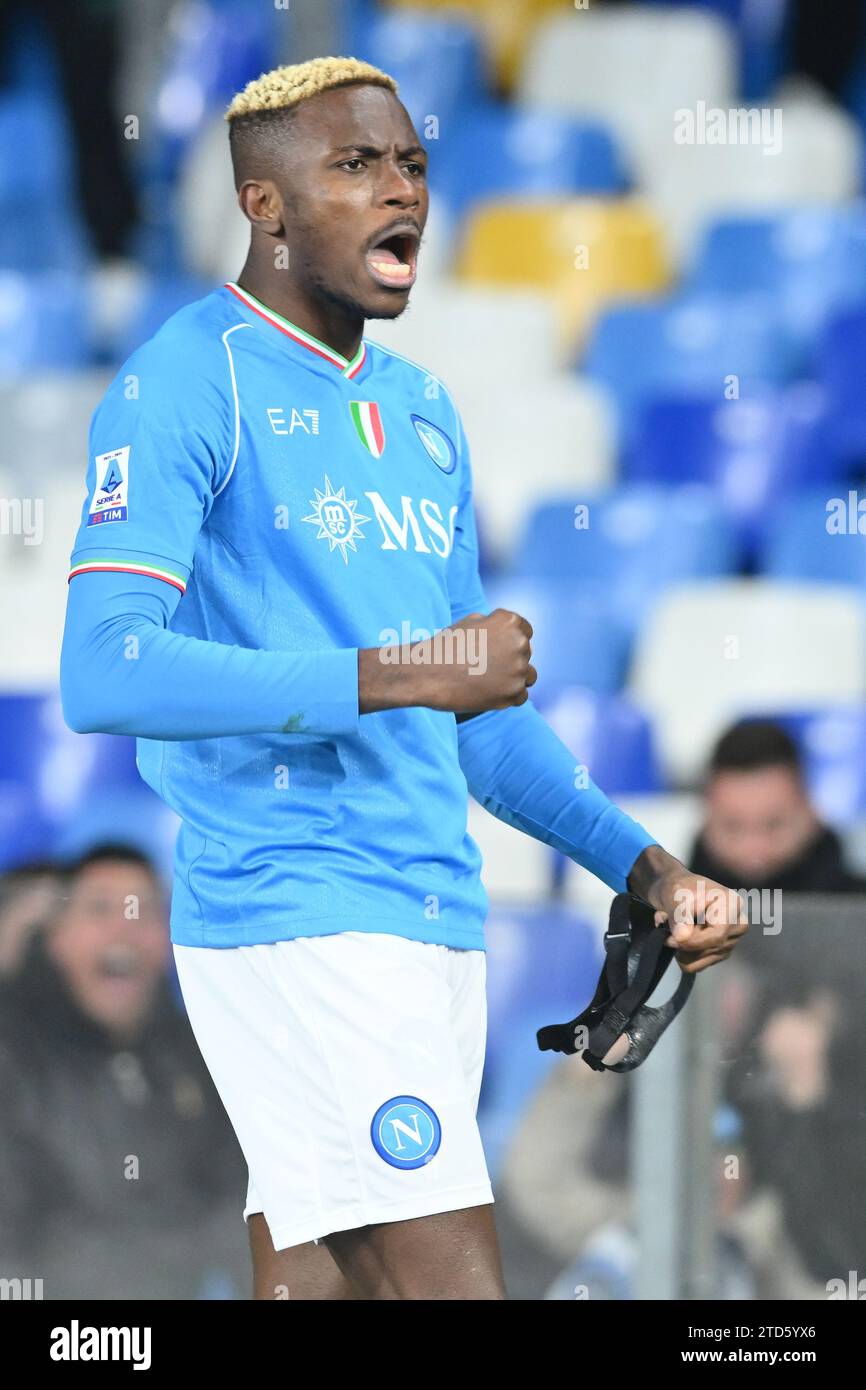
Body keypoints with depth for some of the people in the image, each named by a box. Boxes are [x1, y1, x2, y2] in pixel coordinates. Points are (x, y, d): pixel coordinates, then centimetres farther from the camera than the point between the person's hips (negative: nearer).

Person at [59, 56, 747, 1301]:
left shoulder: (421, 411, 20)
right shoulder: (188, 380, -6)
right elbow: (106, 673, -19)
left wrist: (639, 863, 16)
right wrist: (402, 675, -21)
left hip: (439, 916, 8)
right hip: (292, 910, -8)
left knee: (317, 1281, 6)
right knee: (450, 1282, -16)